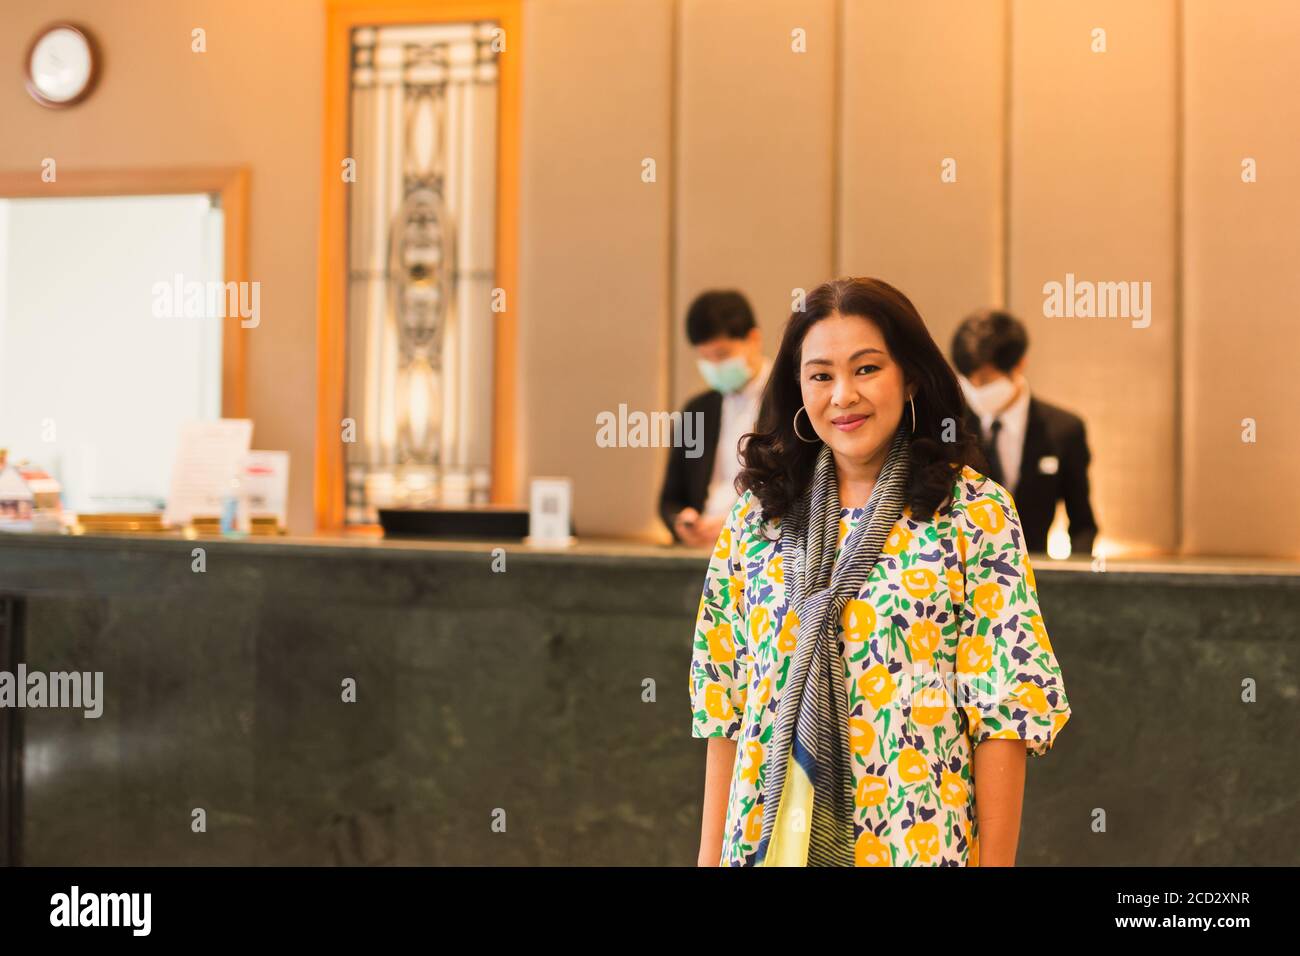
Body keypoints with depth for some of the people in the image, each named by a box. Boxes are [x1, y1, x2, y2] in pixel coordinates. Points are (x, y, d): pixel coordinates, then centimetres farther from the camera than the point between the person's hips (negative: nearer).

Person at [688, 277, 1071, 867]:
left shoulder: (975, 512, -6)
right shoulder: (756, 515, 4)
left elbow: (1005, 701, -8)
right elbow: (723, 691, 6)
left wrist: (996, 861, -11)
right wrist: (711, 853, 5)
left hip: (918, 838, -2)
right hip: (770, 834, 3)